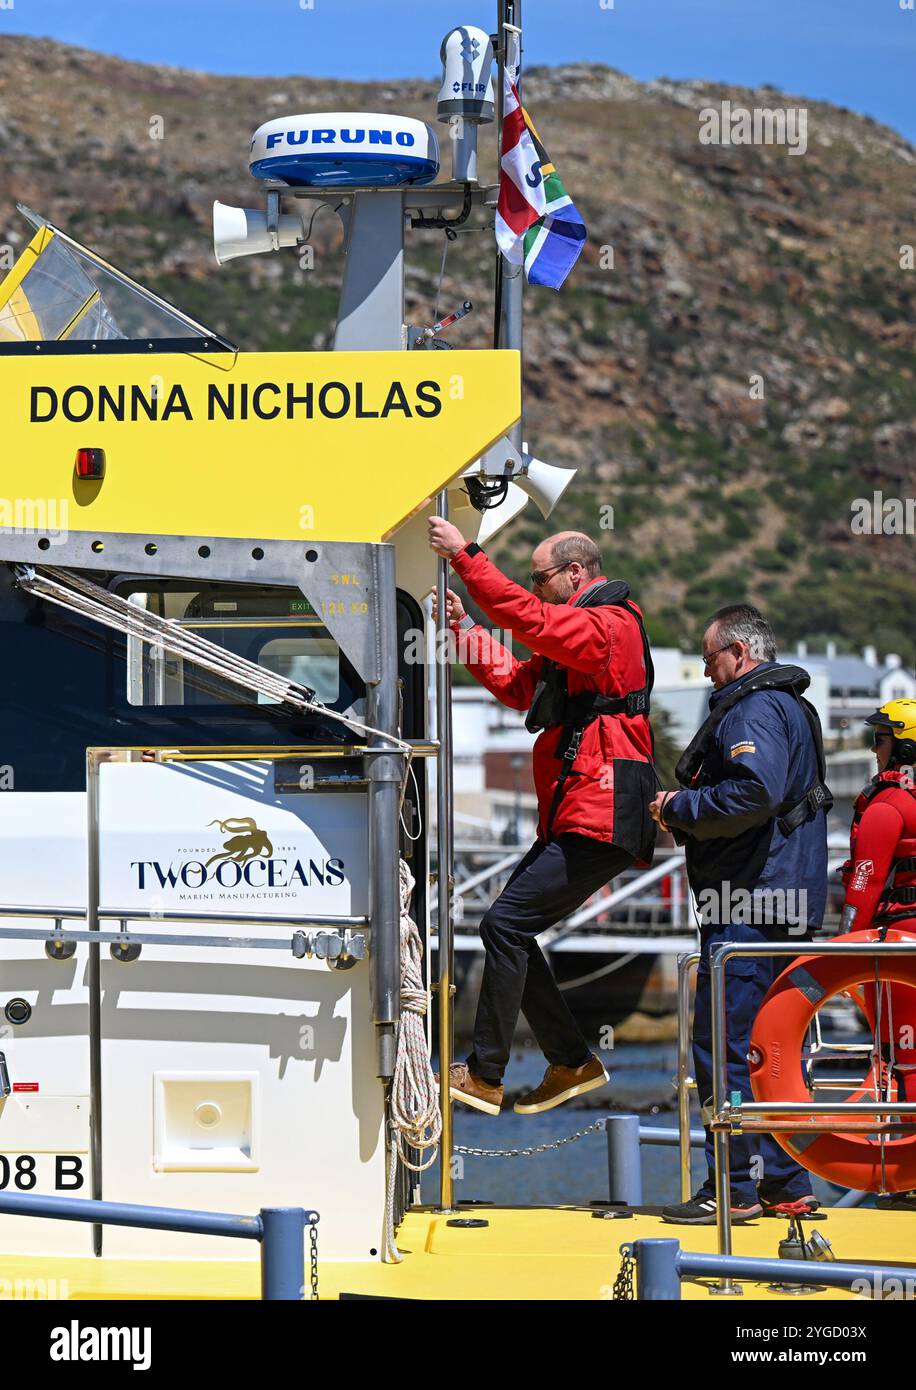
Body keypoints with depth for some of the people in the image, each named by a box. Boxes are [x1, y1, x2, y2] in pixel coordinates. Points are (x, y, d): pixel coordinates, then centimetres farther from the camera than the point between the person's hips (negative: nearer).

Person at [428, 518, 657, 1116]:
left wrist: (465, 555, -22)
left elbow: (528, 618, -24)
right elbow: (518, 685, 27)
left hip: (598, 822, -11)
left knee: (506, 924, -13)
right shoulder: (578, 636, 23)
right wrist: (466, 629, 19)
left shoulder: (609, 625, -10)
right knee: (512, 931, 10)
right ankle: (573, 1061, 16)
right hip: (574, 820, 11)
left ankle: (485, 1076, -10)